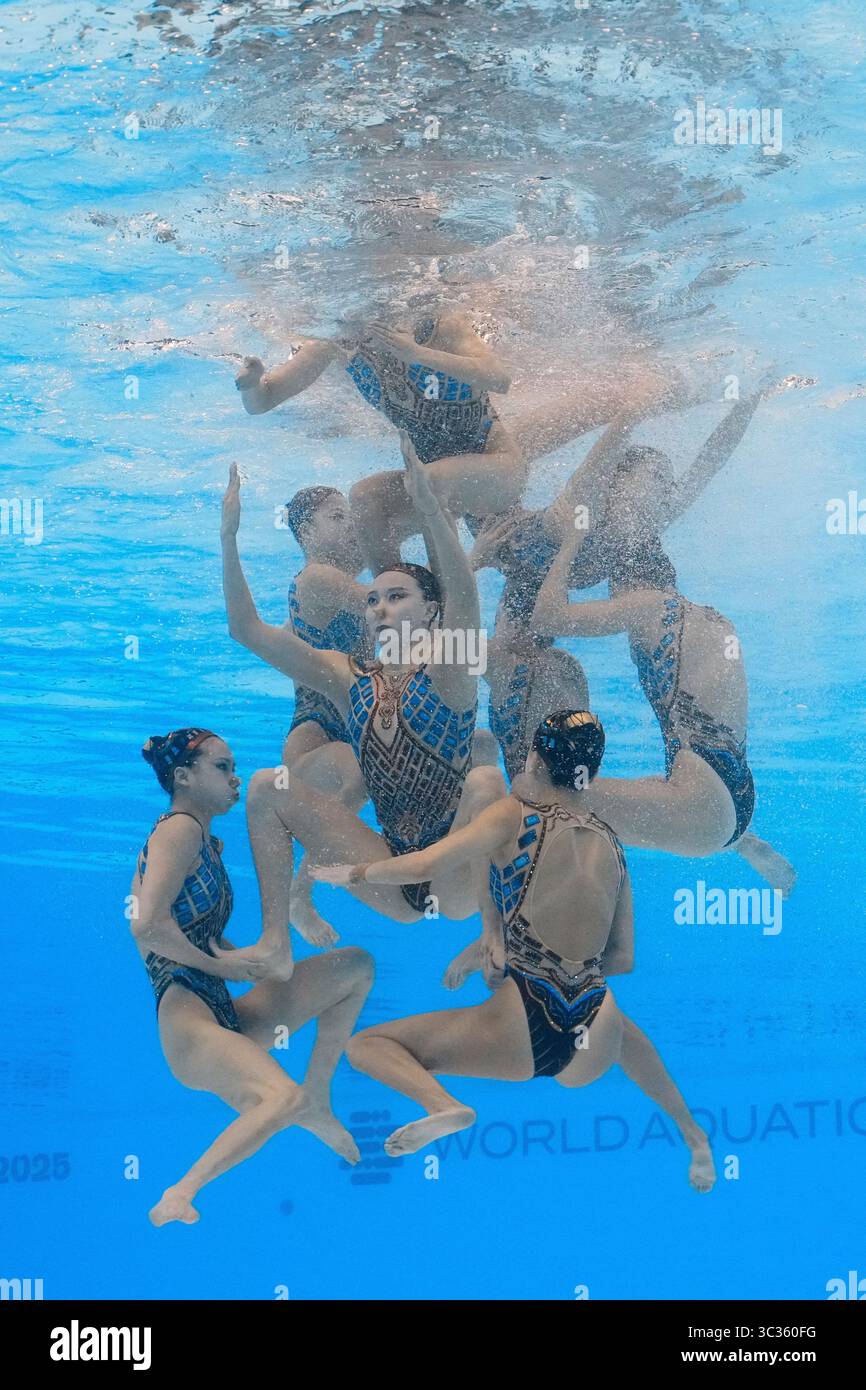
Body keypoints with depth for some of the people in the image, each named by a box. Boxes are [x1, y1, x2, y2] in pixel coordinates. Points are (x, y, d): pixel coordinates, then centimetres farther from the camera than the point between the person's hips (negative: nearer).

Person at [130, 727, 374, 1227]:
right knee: (286, 1098, -34)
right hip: (187, 1020, -10)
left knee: (356, 965, 11)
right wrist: (220, 964, -9)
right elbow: (147, 925, -22)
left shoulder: (205, 840, 21)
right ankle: (180, 1194, -19)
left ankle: (317, 1099, 8)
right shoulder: (180, 829, -9)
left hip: (226, 1018, 10)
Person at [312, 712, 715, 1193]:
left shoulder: (516, 815, -1)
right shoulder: (610, 843, 12)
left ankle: (443, 1104, -17)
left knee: (365, 1044, 9)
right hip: (591, 1054, 6)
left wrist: (353, 872, 5)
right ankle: (692, 1132, 36)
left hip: (522, 1032, -5)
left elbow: (425, 865, -12)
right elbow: (623, 959, 16)